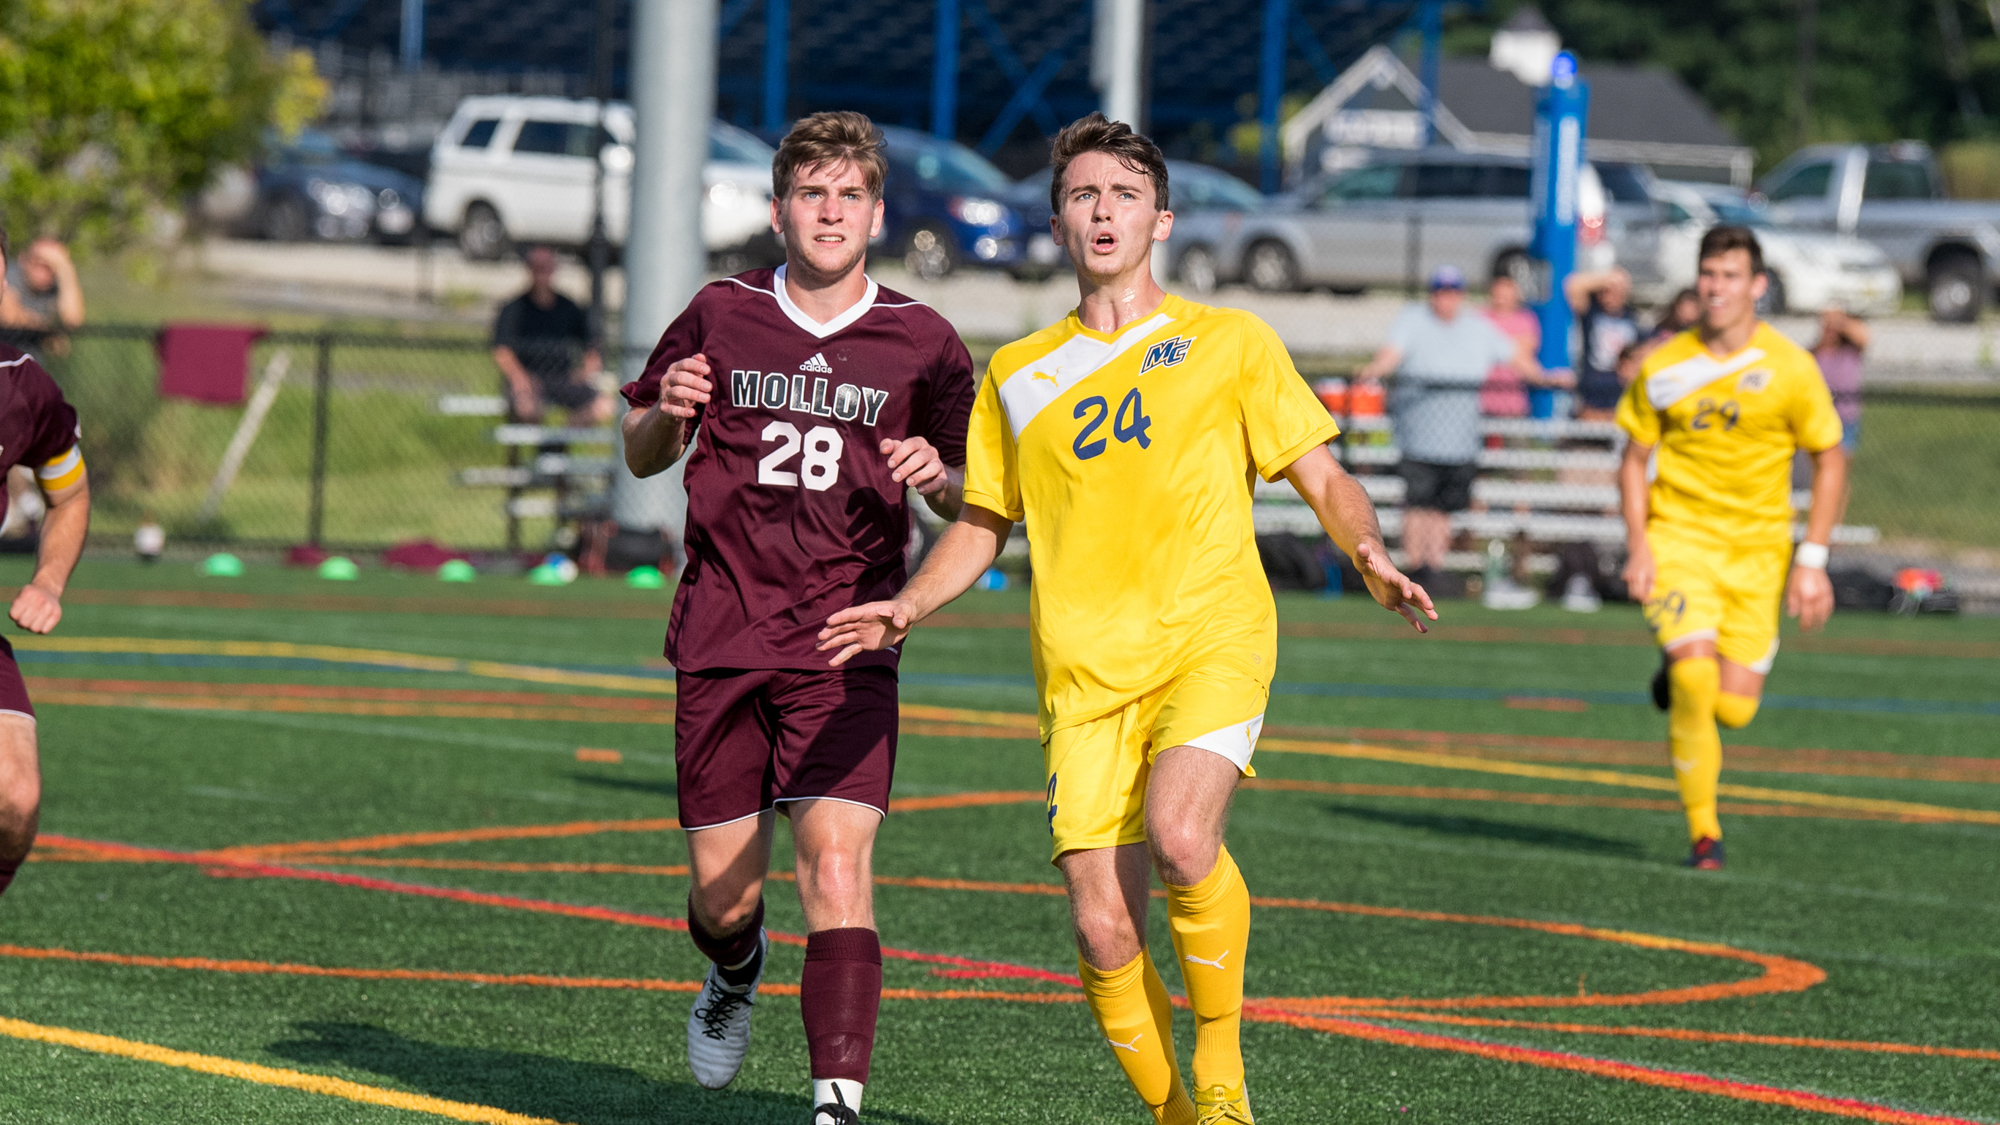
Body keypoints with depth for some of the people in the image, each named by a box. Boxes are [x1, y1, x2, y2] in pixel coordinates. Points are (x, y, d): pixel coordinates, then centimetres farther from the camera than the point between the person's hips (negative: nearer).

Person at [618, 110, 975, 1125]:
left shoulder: (922, 344, 2)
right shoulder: (721, 317, 6)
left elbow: (973, 506, 10)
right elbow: (642, 456, 17)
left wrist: (937, 478, -13)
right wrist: (667, 415, -6)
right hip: (721, 644, 2)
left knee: (836, 870, -19)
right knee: (723, 899, 6)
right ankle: (735, 967, 43)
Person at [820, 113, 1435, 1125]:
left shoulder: (1230, 342, 9)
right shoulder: (1016, 374, 15)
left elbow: (1324, 481, 10)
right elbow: (982, 525, 22)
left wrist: (1370, 557, -10)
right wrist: (907, 607, 4)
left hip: (1212, 637, -2)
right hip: (1082, 670, 2)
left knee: (1180, 836, -29)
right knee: (1103, 929, -8)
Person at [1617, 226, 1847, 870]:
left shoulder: (1790, 368, -6)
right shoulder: (1664, 368, -2)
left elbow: (1831, 461, 2)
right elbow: (1635, 459, 8)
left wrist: (1812, 561, -5)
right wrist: (1637, 547, -6)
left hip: (1757, 549, 0)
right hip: (1678, 536, 0)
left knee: (1733, 710, -4)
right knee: (1694, 679, -20)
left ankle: (1677, 678, 33)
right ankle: (1703, 833, -5)